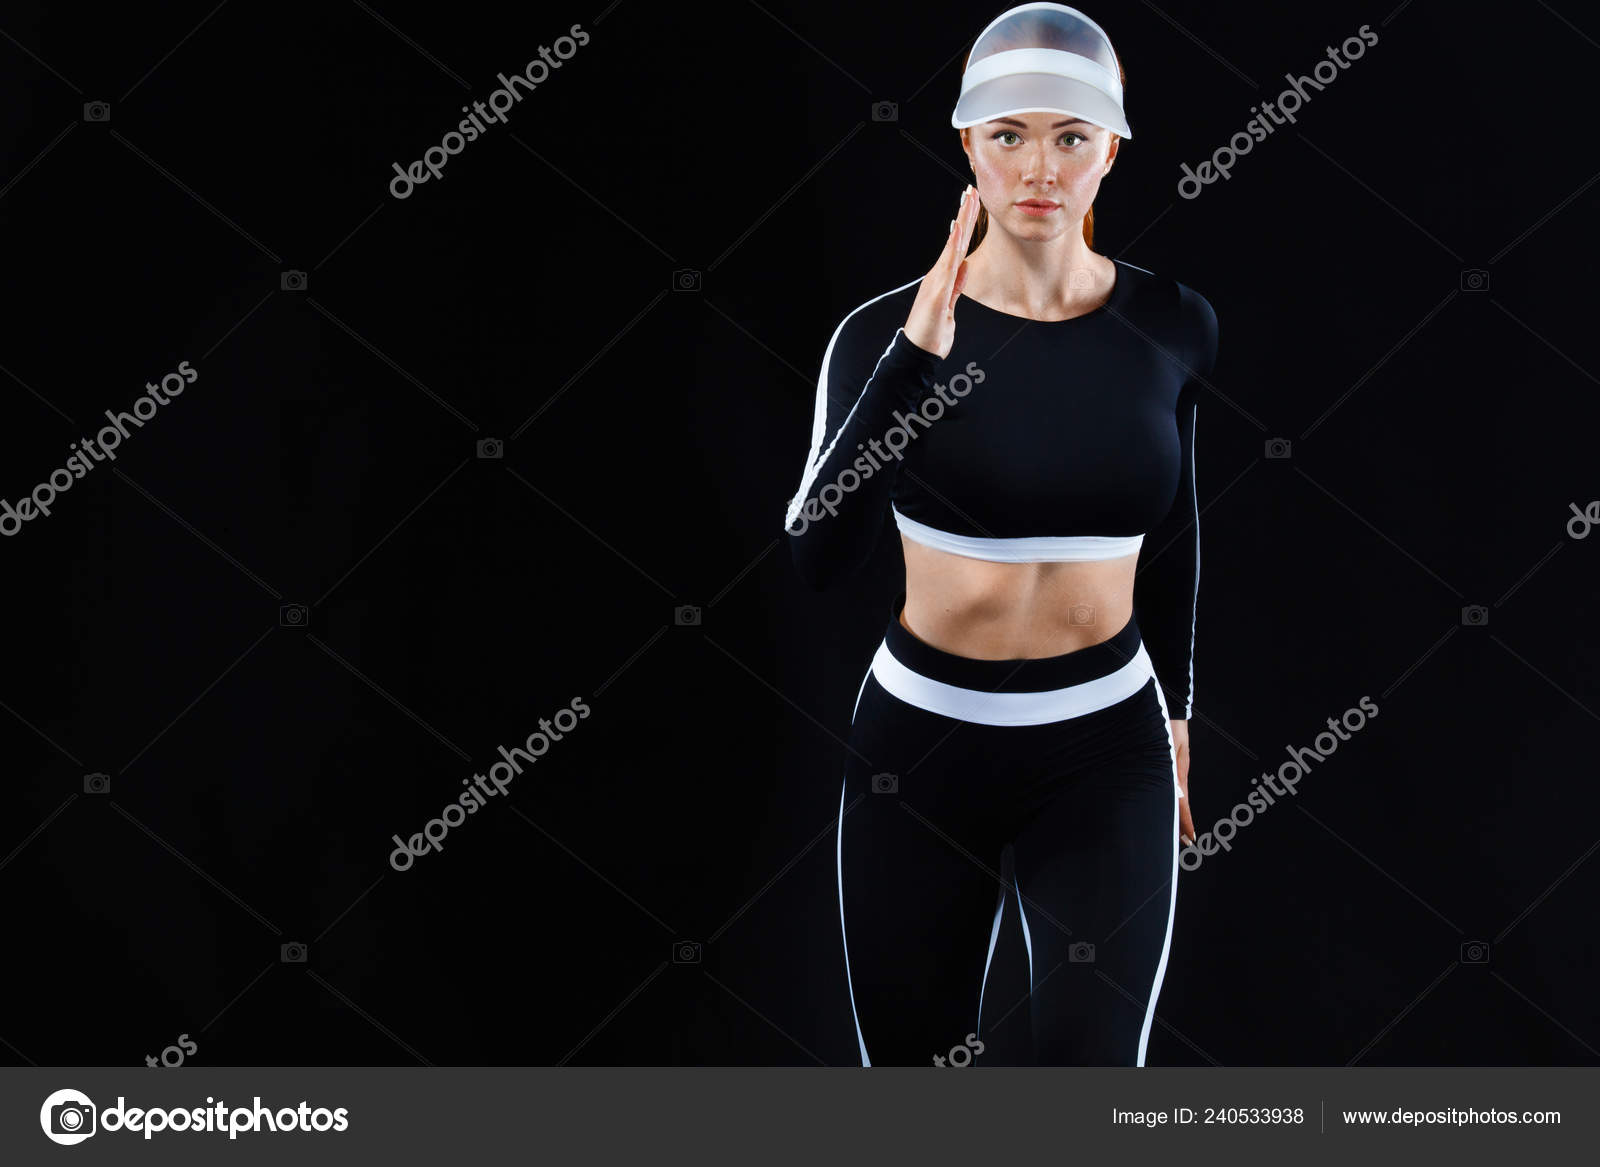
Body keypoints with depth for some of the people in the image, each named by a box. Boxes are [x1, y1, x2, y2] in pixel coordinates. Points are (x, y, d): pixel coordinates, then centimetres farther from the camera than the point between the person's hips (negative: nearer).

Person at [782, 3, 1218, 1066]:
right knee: (910, 1061, 11)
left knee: (1093, 1060, -11)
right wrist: (914, 358, -29)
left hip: (1105, 748, 1)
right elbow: (820, 556, -22)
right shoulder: (889, 331, -9)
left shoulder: (1170, 329, -1)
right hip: (923, 740, 0)